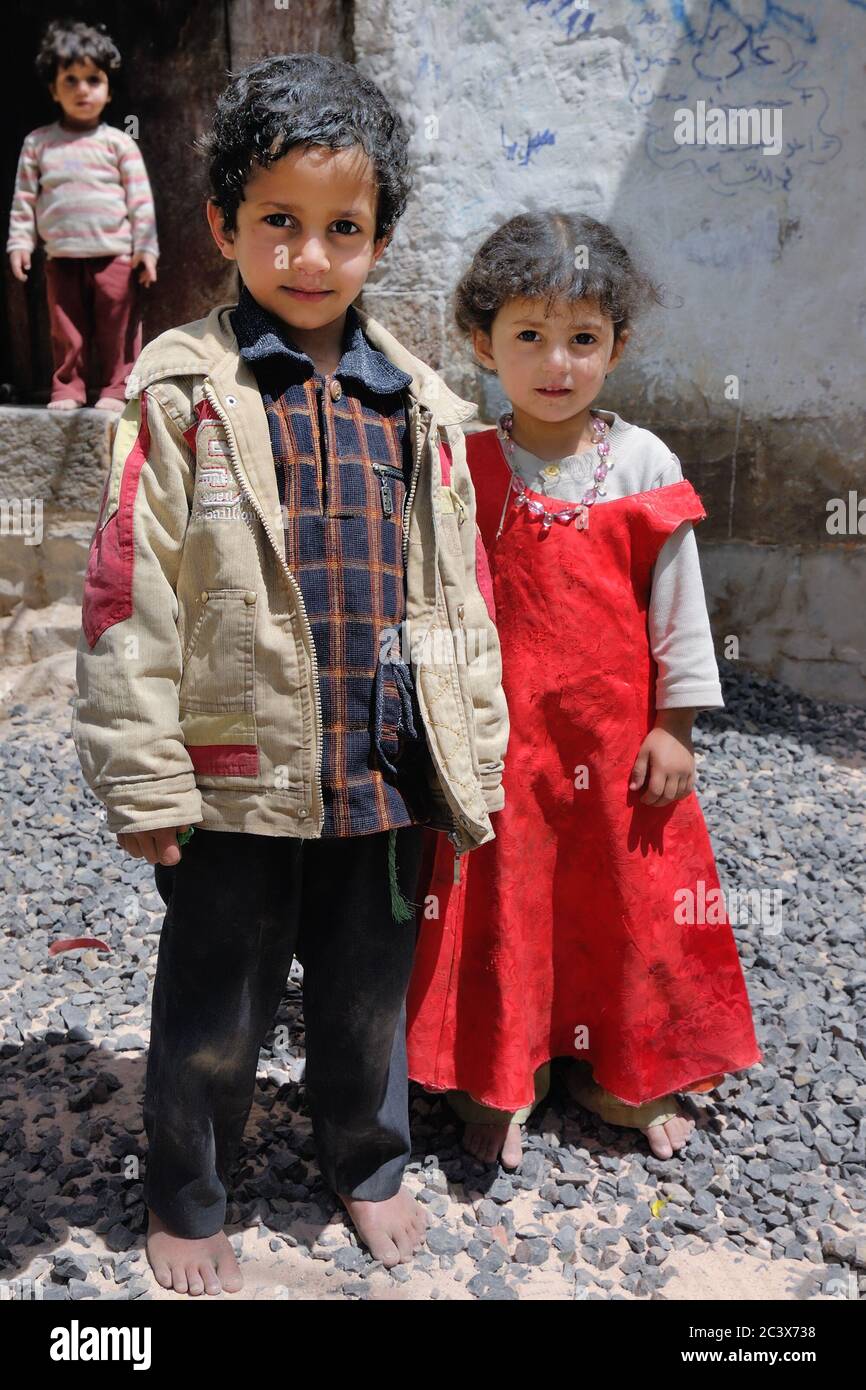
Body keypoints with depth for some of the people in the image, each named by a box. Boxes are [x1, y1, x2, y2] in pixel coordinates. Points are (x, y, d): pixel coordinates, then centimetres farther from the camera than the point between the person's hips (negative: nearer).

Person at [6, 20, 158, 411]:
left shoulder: (118, 142, 0)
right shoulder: (38, 142, 7)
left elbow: (140, 199, 0)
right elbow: (24, 197, 10)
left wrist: (146, 247, -5)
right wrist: (20, 243, 3)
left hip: (115, 256, -2)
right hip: (62, 258, 2)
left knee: (117, 328, 2)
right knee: (66, 331, 7)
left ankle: (115, 389, 12)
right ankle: (68, 388, 16)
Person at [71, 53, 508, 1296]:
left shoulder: (420, 407, 5)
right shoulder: (180, 391, -6)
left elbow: (458, 596, 8)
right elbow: (131, 594, -8)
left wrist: (473, 768, 8)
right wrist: (143, 781, -10)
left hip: (385, 773, 3)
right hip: (237, 776, -3)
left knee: (369, 995, 21)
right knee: (213, 1015, 14)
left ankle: (369, 1164, 46)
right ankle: (185, 1199, 39)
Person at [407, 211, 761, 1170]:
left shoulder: (645, 466, -3)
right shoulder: (463, 469, -3)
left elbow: (677, 599, 1)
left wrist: (675, 724, -1)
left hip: (617, 734, 1)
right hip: (495, 736, 0)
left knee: (625, 895, 12)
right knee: (496, 901, 8)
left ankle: (617, 1073, 35)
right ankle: (493, 1079, 29)